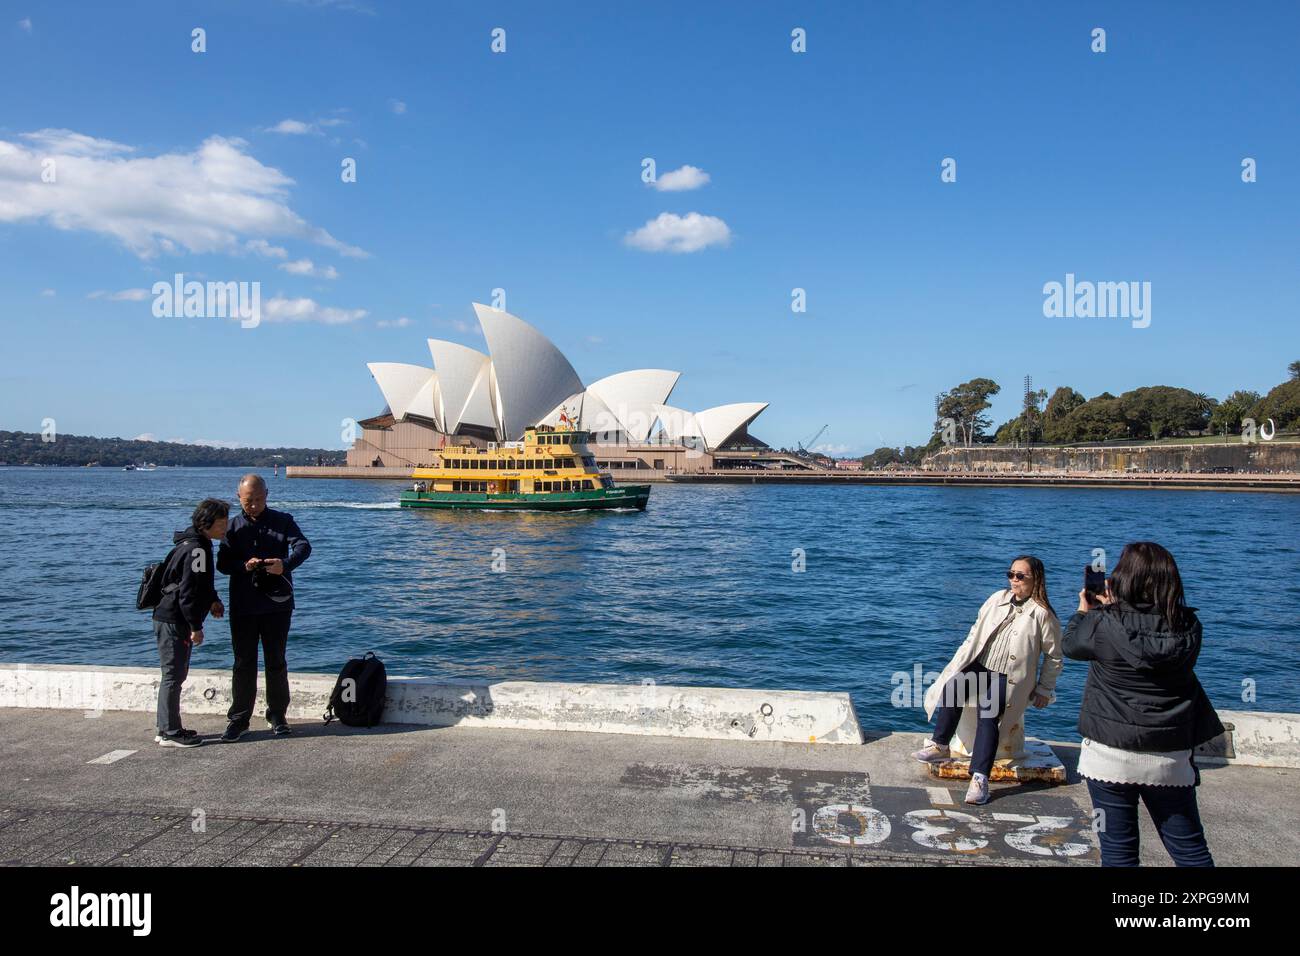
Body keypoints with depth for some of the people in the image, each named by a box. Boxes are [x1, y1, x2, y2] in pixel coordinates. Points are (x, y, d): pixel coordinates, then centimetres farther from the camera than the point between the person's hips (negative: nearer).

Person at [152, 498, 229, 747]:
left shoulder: (194, 543, 13)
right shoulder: (196, 549, -19)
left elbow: (201, 583, 26)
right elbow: (187, 591, -22)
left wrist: (213, 600, 10)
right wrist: (196, 627, -18)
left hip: (173, 620, 11)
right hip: (173, 621, -11)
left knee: (176, 674, 16)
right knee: (173, 675, -4)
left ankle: (167, 729, 24)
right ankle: (170, 733, 2)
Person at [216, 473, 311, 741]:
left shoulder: (283, 521, 3)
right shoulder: (233, 526, 8)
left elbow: (303, 546, -12)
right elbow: (222, 563, 3)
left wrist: (286, 564, -32)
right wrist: (244, 566, -19)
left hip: (277, 604, -1)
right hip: (243, 606, 1)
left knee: (276, 662, 7)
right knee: (243, 663, 5)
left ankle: (277, 716, 19)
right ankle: (238, 719, 14)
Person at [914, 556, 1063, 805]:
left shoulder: (1042, 614, -6)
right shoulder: (997, 599, 9)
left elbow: (1054, 656, 3)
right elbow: (976, 632, 16)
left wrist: (1044, 689, 5)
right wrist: (962, 662, 9)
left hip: (1009, 679, -4)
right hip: (979, 665, 4)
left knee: (988, 715, -27)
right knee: (952, 687, -25)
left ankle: (980, 779, -28)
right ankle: (940, 745, -14)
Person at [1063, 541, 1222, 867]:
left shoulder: (1104, 625, -16)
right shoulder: (1188, 626, -5)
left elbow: (1070, 644, 4)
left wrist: (1084, 611, 21)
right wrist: (1112, 608, 21)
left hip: (1111, 754, -3)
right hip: (1171, 756, 3)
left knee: (1119, 850, 8)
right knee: (1191, 850, 16)